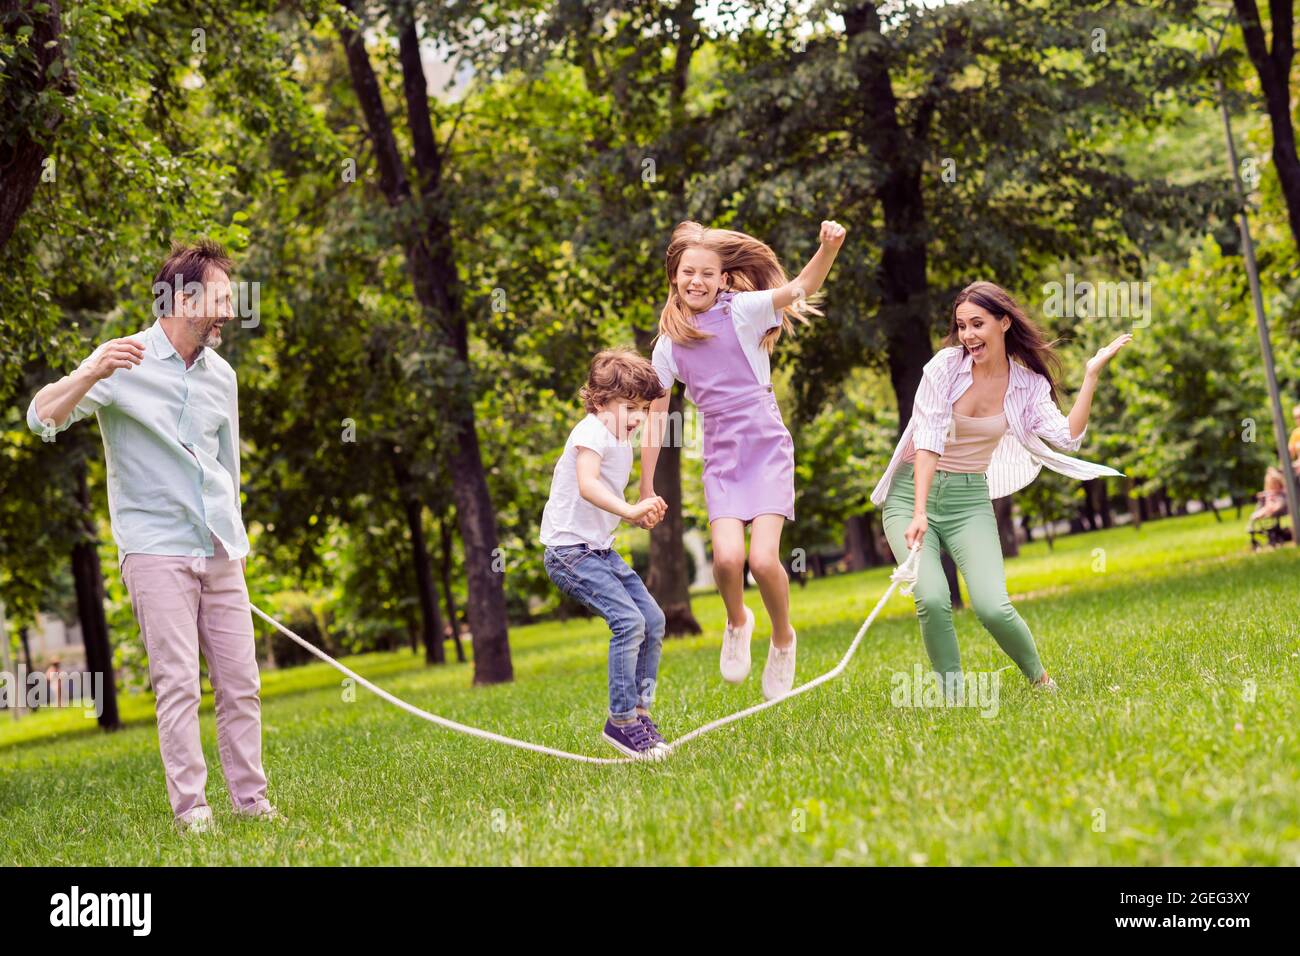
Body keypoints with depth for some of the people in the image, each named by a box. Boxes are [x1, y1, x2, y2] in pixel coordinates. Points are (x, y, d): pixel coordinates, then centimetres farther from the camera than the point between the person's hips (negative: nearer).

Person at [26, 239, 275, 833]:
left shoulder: (221, 376, 12)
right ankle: (189, 807, -4)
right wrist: (92, 373, -35)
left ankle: (251, 800, 10)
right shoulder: (123, 363, -6)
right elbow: (42, 417, -17)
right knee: (178, 682, -9)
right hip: (156, 548, -5)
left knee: (241, 682, 4)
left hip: (220, 554, 5)